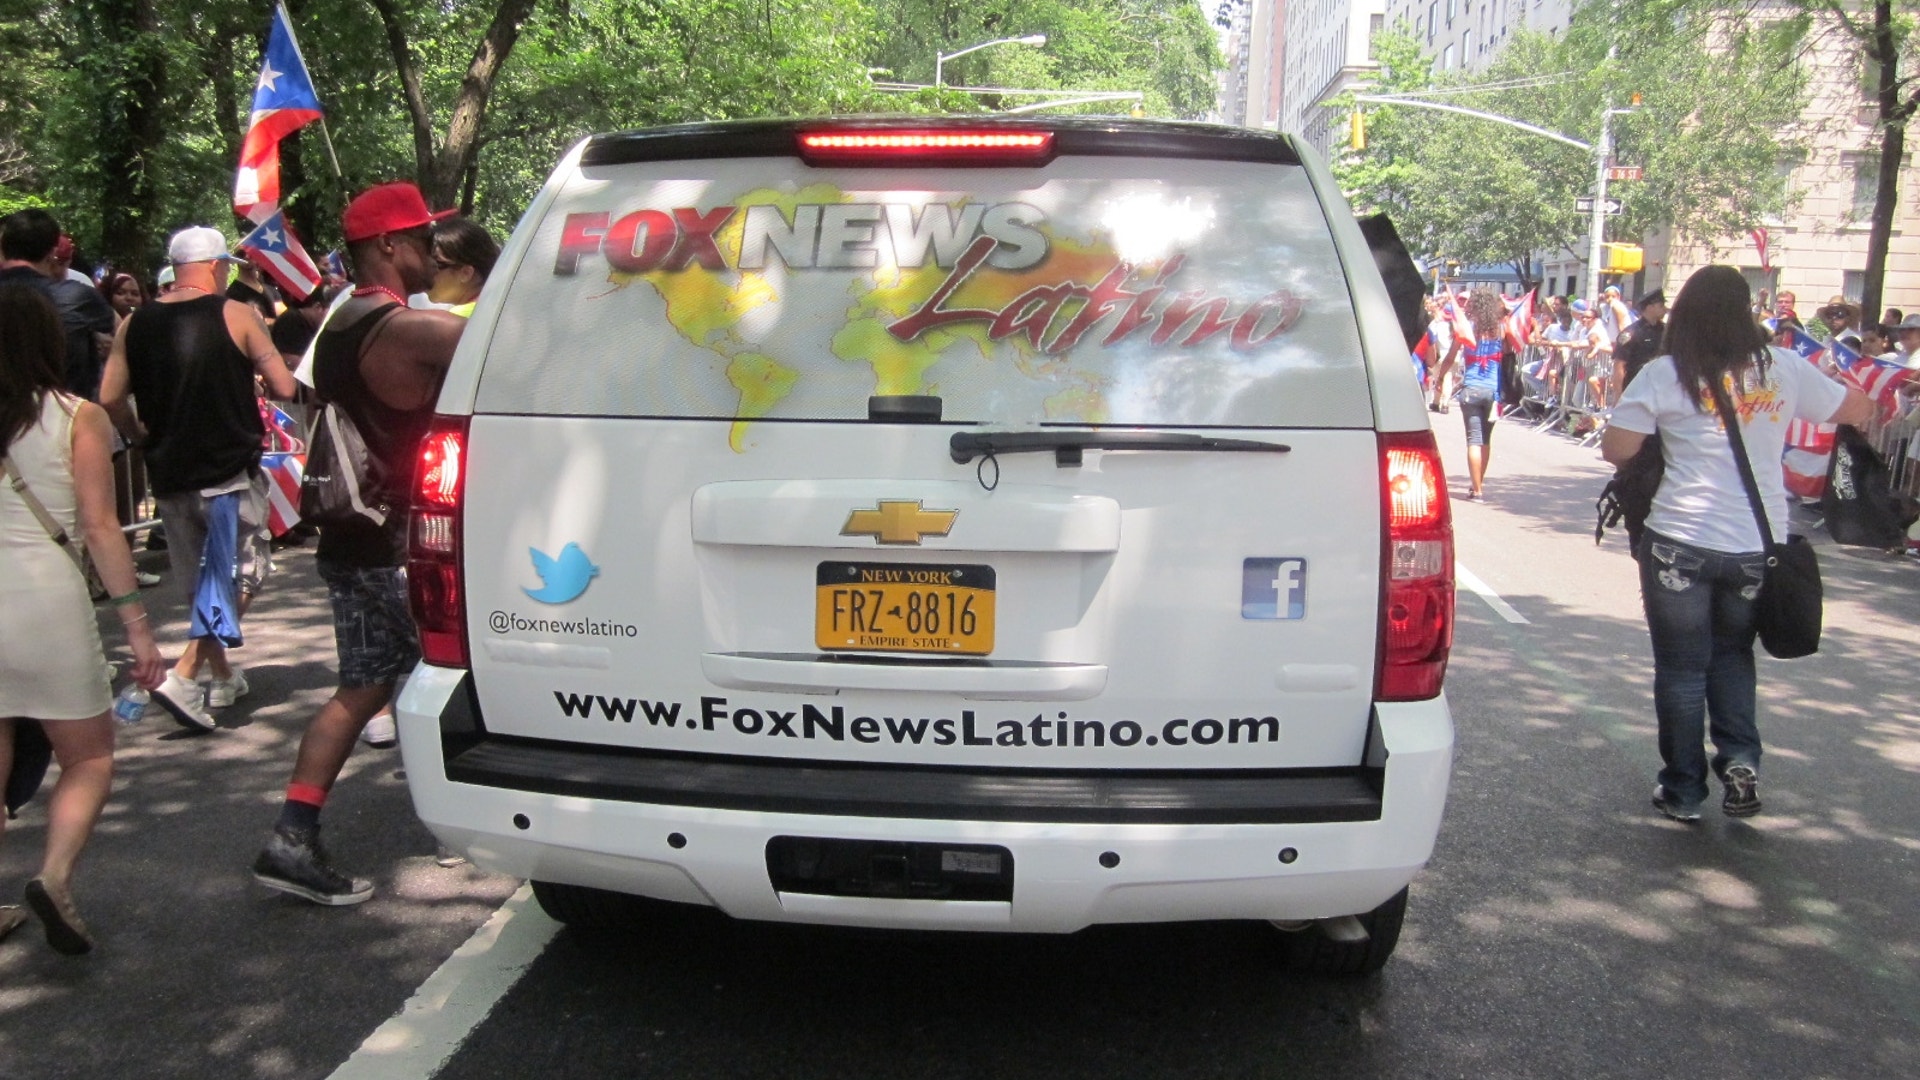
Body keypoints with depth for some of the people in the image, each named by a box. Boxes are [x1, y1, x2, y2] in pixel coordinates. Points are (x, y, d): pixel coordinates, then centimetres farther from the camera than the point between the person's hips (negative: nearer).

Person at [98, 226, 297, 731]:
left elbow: (110, 398, 3)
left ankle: (223, 676, 30)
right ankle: (184, 676, -11)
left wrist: (143, 438, 20)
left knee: (199, 581, 18)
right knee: (241, 577, 2)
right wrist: (253, 369, 12)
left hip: (169, 475, 5)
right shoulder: (236, 315, -8)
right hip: (230, 470, -5)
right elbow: (284, 388, -10)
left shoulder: (135, 324, 4)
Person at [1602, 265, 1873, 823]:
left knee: (1681, 668, 10)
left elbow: (1615, 450, -9)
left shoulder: (1666, 375, -8)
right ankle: (1740, 758, 9)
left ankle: (1684, 791, 18)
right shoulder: (1783, 369, 0)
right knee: (1733, 654, 24)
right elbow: (1858, 409, 14)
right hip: (1758, 545, 3)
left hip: (1682, 542, -3)